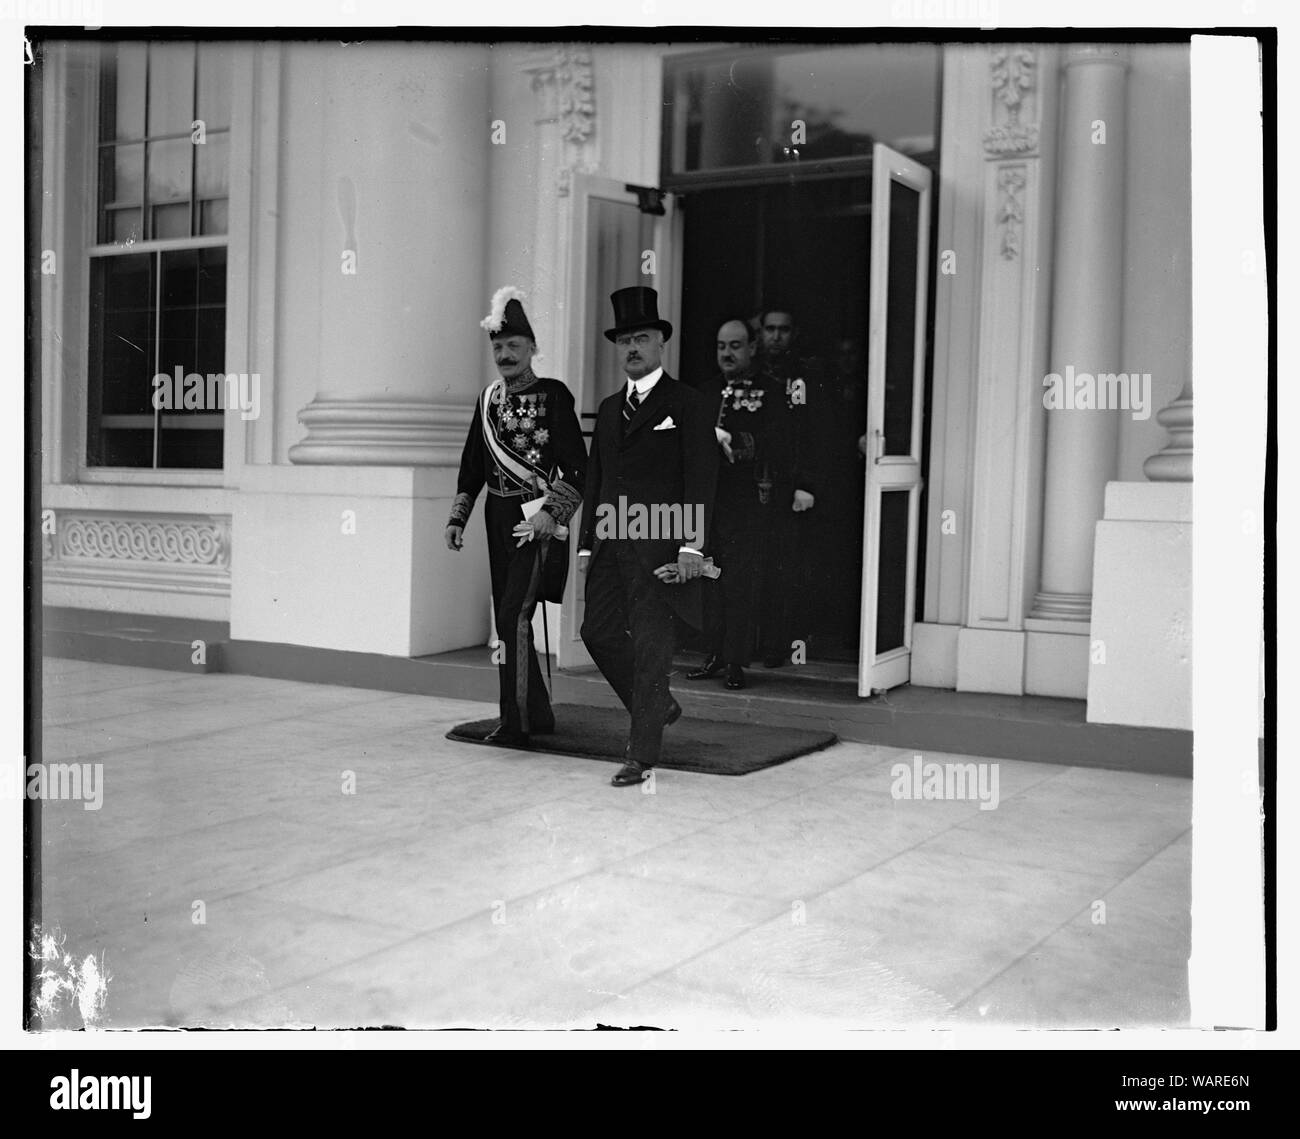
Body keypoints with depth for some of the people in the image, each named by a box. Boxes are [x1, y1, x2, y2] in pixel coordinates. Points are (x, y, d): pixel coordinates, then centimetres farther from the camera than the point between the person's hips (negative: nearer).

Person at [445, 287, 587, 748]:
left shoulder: (553, 395, -6)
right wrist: (457, 519, 10)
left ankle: (517, 722, -10)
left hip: (538, 520, -7)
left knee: (515, 615, -15)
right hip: (499, 520, 7)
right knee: (508, 620, 10)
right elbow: (472, 466, 17)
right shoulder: (488, 400, 12)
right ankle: (538, 714, 23)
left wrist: (550, 514, -19)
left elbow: (576, 467, -11)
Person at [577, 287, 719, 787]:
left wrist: (692, 546, -17)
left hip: (659, 547, -6)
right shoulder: (609, 408, 18)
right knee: (599, 631, 6)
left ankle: (641, 755, 2)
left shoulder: (688, 405, -1)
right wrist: (587, 544, 13)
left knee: (650, 646, -5)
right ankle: (657, 706, 28)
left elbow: (701, 478, -7)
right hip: (611, 546, 7)